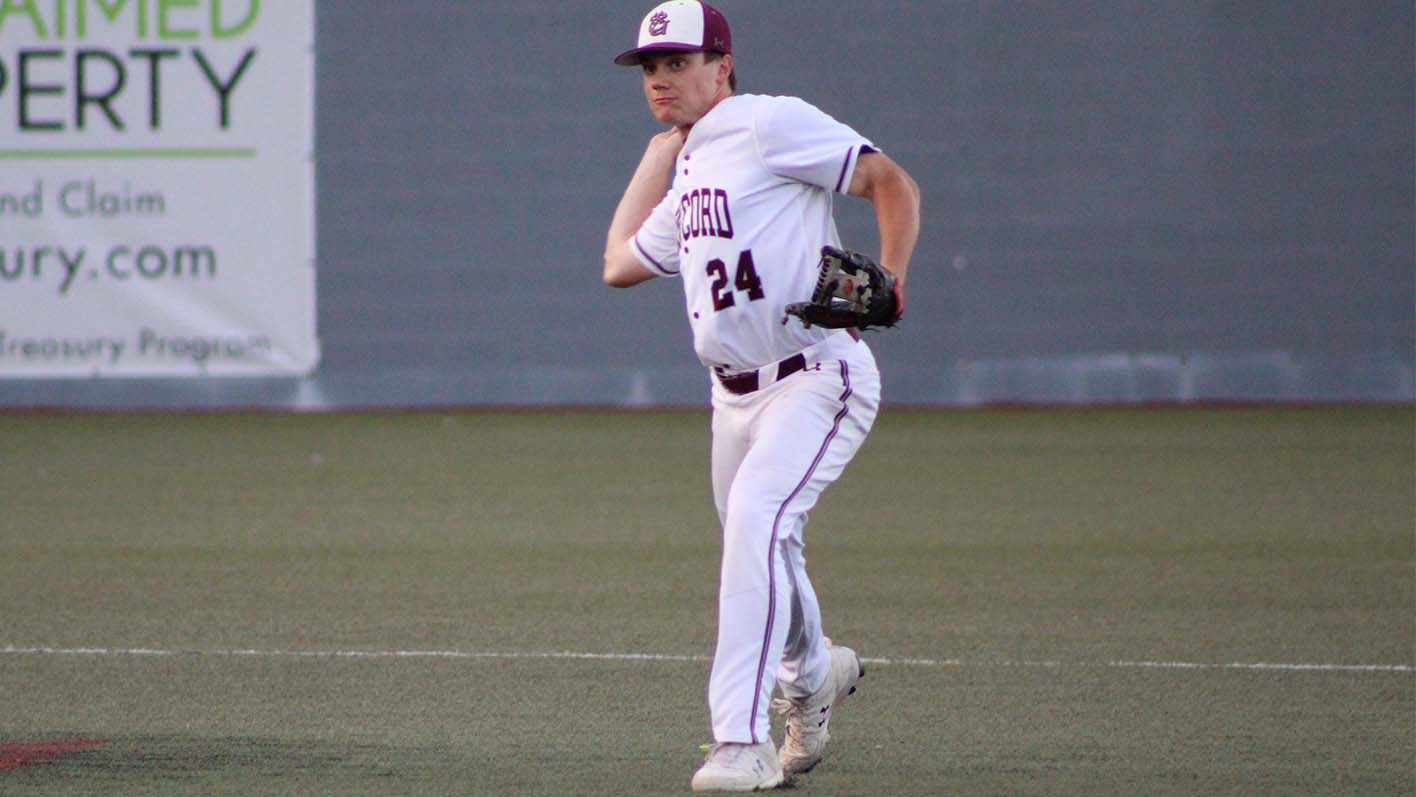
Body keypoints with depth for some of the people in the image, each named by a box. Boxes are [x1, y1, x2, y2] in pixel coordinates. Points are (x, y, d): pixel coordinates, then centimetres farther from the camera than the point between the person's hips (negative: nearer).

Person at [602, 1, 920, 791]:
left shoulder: (771, 124, -7)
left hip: (818, 377, -9)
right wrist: (659, 150, 26)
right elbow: (621, 264, 27)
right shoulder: (689, 167, 18)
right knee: (761, 548, 19)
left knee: (756, 518, -27)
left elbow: (893, 184, -9)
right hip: (737, 393, 9)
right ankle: (813, 674, 50)